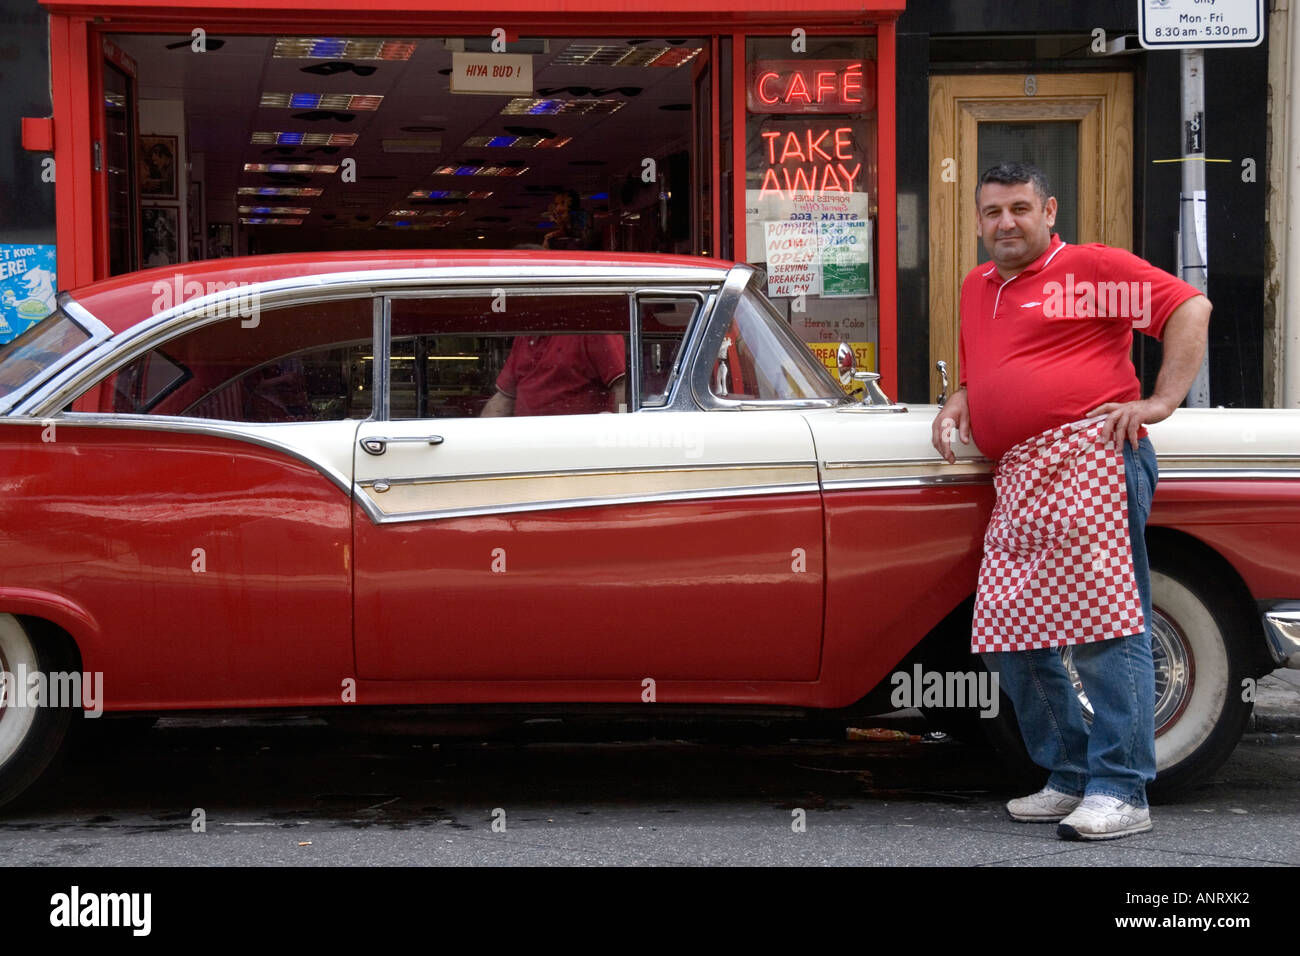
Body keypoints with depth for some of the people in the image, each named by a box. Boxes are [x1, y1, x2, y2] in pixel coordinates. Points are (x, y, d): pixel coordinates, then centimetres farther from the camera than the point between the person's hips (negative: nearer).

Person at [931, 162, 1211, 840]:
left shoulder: (1092, 267, 1)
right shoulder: (977, 288, 24)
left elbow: (1189, 307, -5)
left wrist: (1162, 400, -12)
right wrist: (958, 402, 15)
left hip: (1087, 459, -8)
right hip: (1018, 482, 9)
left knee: (1103, 629, -11)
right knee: (1007, 642, 7)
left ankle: (1121, 791, -10)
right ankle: (1070, 777, 16)